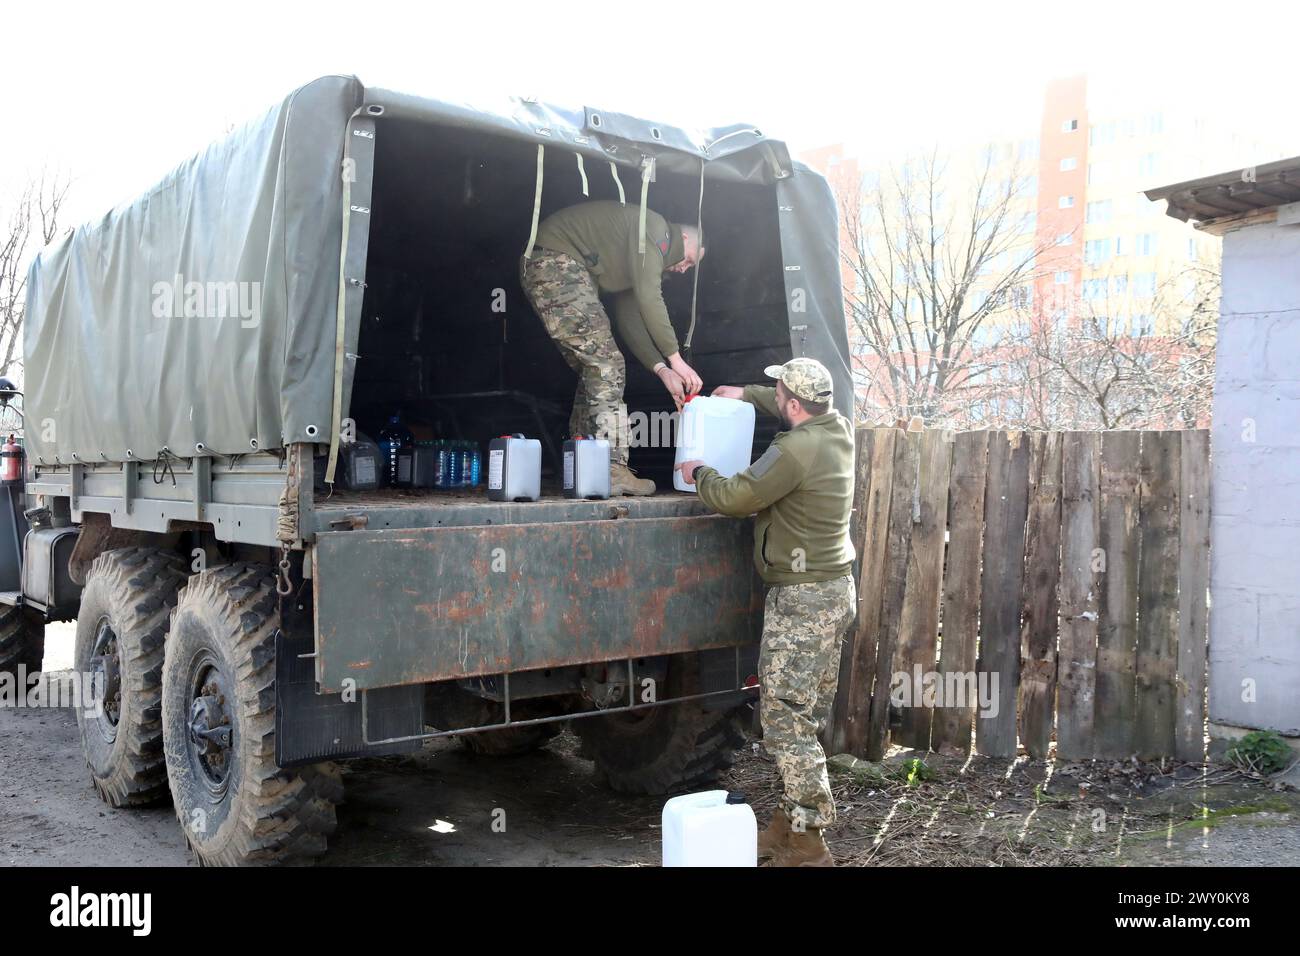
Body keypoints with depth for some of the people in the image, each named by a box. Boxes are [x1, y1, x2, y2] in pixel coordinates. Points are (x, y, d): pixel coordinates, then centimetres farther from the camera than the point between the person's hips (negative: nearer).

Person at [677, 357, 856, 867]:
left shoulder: (795, 450, -21)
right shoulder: (837, 427, 7)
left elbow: (735, 497, -17)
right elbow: (804, 412, 31)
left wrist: (698, 473, 3)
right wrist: (746, 394, 33)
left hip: (801, 599, -10)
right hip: (835, 590, 10)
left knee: (785, 720, -4)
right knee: (804, 719, 15)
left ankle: (805, 844, 2)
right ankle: (791, 824, 24)